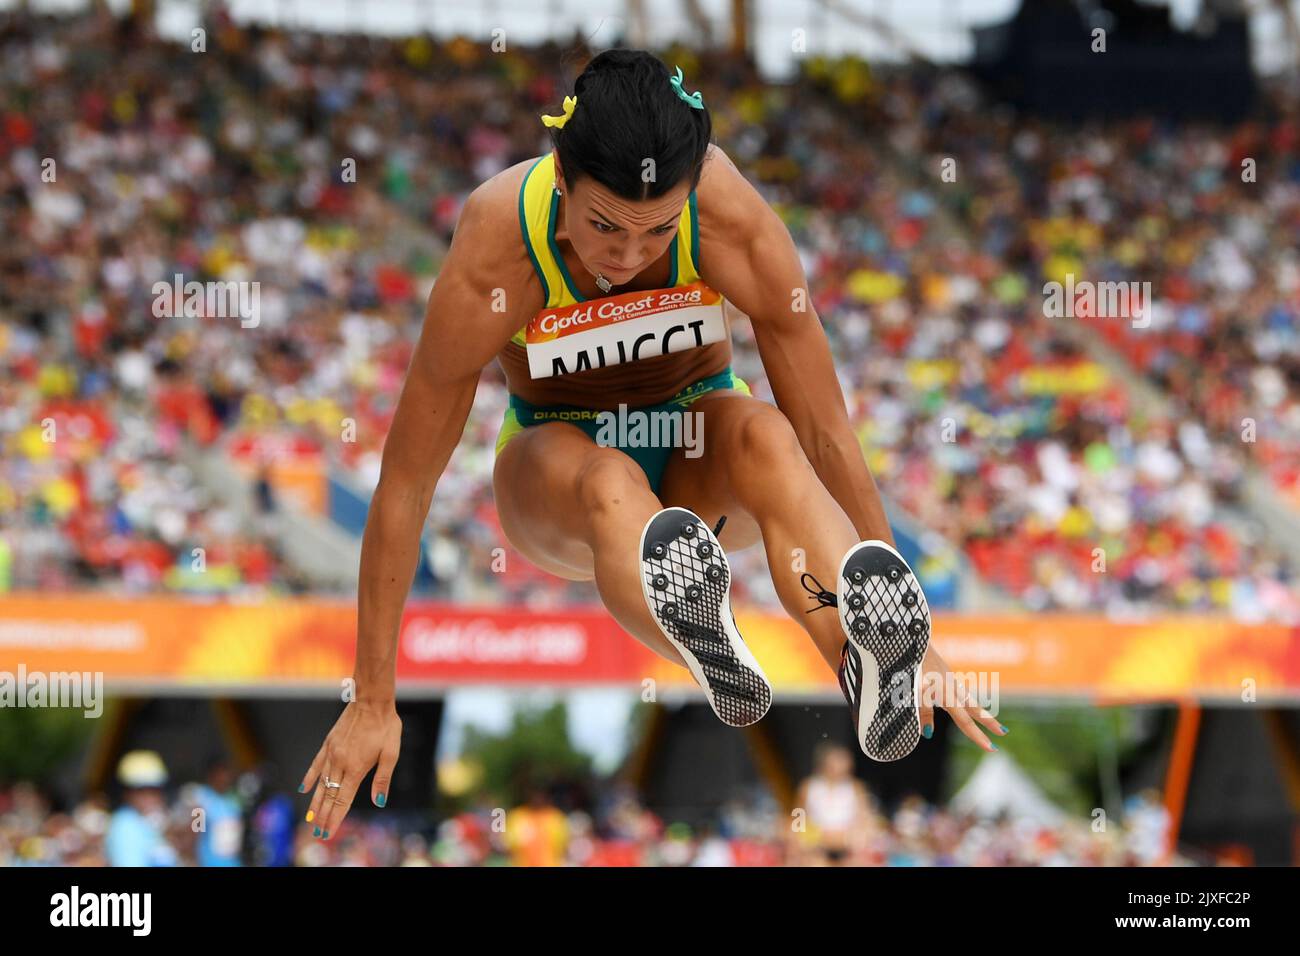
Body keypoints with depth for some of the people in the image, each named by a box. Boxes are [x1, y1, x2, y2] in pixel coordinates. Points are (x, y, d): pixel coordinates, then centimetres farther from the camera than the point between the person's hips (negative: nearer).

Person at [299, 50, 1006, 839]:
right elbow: (406, 482, -21)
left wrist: (911, 640, -17)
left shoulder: (735, 223, -26)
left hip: (696, 454, 1)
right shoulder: (493, 254, -29)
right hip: (557, 455, -1)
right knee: (608, 481, -39)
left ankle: (869, 668, -61)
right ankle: (708, 653, -70)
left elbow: (826, 433, -18)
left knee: (766, 435, -36)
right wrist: (373, 703, -19)